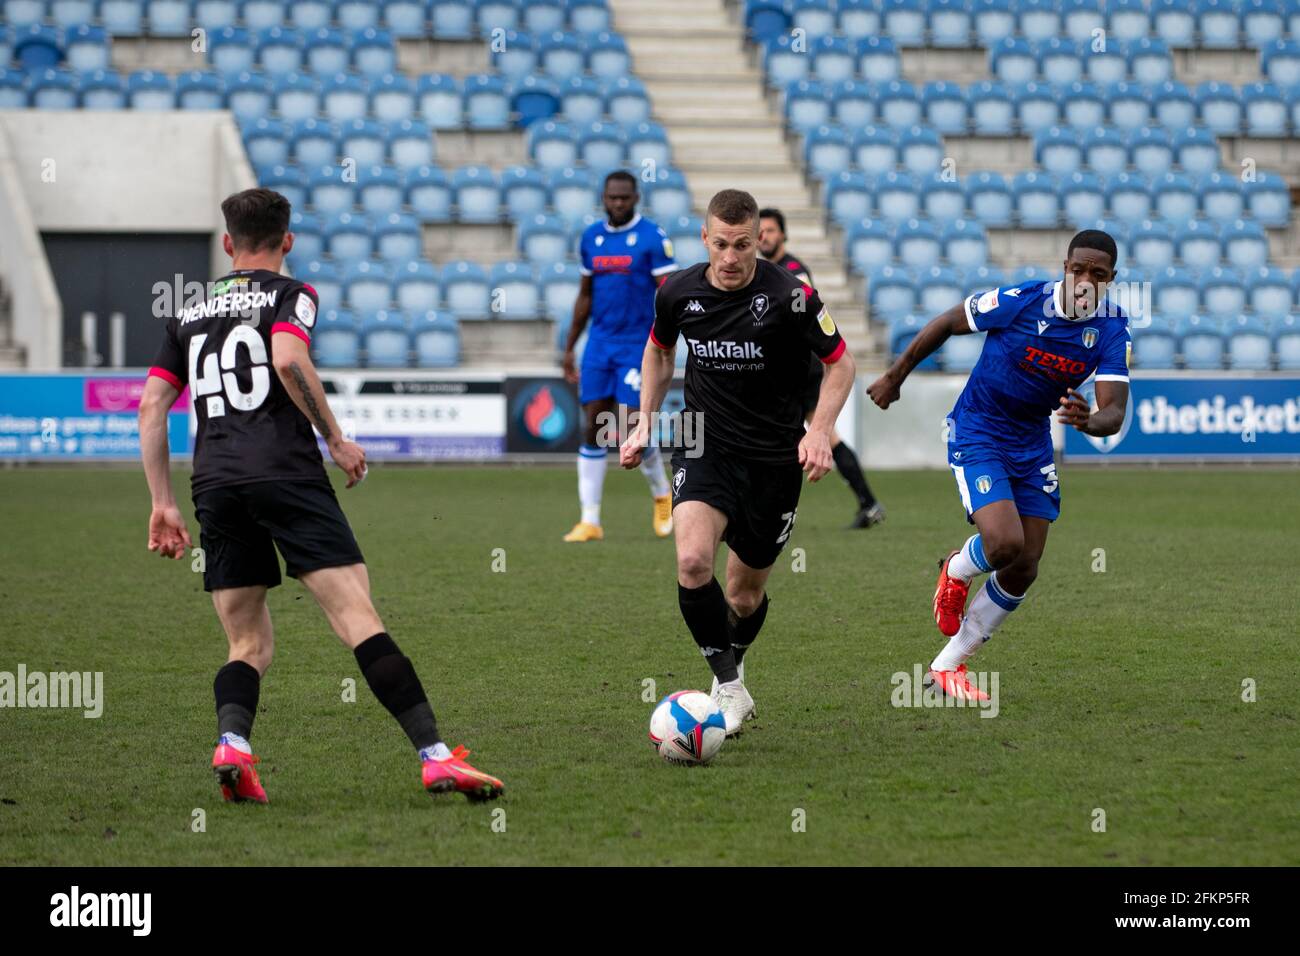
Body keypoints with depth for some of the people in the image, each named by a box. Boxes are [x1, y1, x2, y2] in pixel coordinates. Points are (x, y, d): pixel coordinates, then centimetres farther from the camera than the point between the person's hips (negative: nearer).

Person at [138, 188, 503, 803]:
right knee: (358, 619, -10)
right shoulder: (289, 294, 8)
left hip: (214, 486, 5)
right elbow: (288, 360, -13)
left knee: (248, 646, 12)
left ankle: (231, 744, -17)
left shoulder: (190, 313, 22)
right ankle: (434, 756, -18)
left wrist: (163, 504, 18)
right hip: (287, 474, -4)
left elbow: (151, 405, 16)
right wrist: (336, 439, -4)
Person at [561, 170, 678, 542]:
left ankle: (662, 494, 20)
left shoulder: (653, 238, -7)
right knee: (593, 429, -1)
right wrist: (569, 348, 18)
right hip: (599, 343, 5)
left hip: (636, 345, -5)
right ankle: (590, 521, 2)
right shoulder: (591, 237, 10)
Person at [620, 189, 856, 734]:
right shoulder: (678, 293, -6)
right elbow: (659, 351, 16)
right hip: (705, 447, 1)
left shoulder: (790, 295, -17)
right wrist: (645, 423, 9)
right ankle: (730, 688, -13)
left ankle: (732, 666, 42)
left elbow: (839, 363, -5)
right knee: (693, 562, -25)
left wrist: (819, 430, -19)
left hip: (775, 458, -1)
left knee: (745, 594, 9)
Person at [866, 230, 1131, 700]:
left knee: (1023, 570, 2)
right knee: (1004, 544, -24)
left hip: (1033, 444, 5)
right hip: (976, 433, -5)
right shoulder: (1020, 301, -23)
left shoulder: (1113, 328, -13)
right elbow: (946, 323, -8)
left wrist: (1090, 421, -44)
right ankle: (956, 571, 15)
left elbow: (1114, 411, -20)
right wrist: (895, 376, 1)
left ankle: (947, 666, 18)